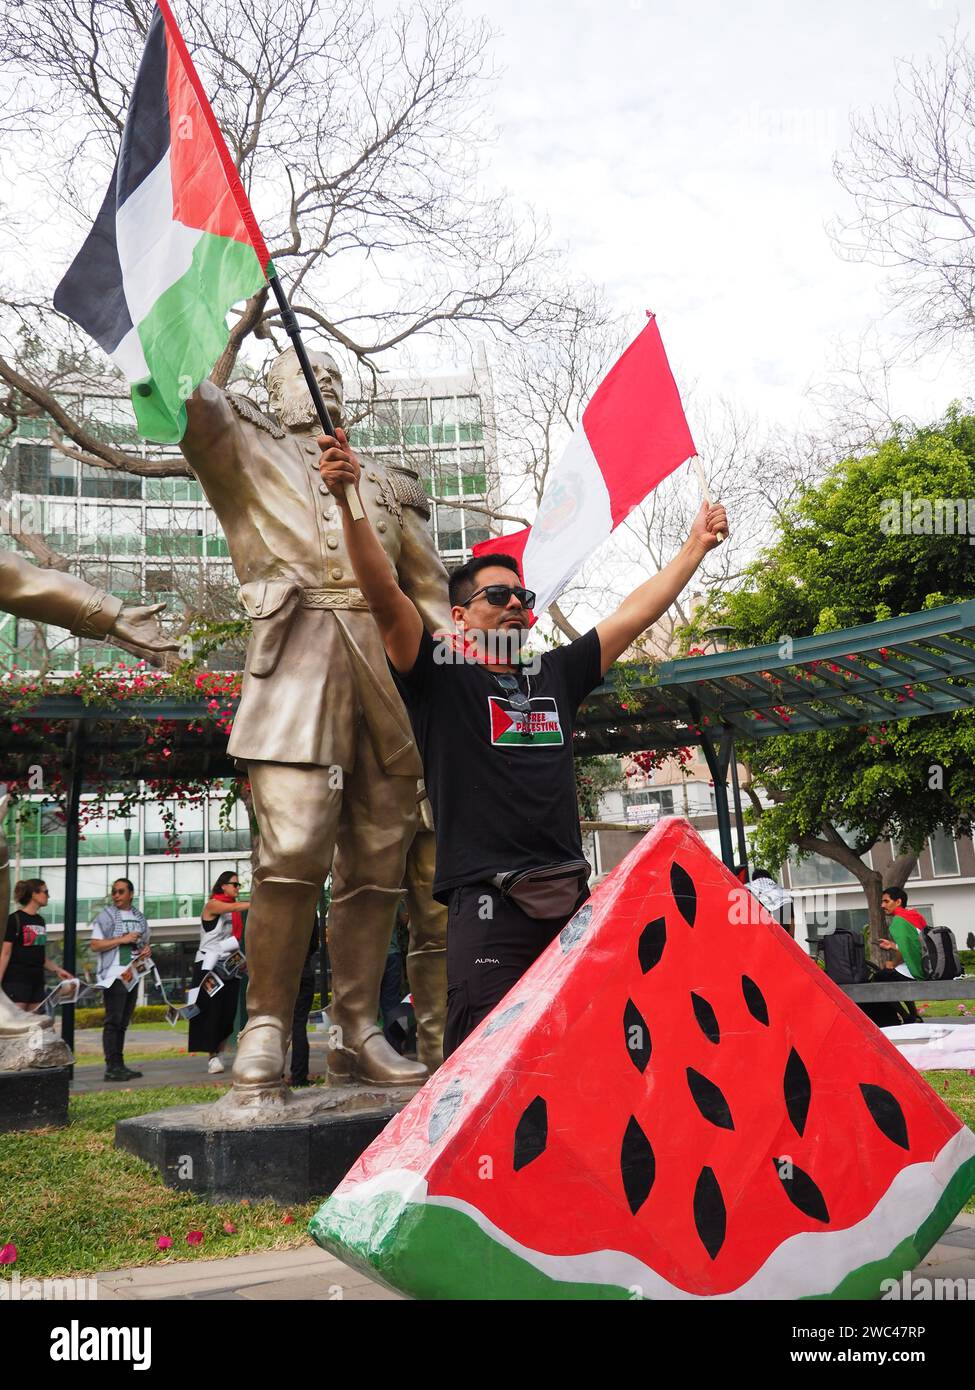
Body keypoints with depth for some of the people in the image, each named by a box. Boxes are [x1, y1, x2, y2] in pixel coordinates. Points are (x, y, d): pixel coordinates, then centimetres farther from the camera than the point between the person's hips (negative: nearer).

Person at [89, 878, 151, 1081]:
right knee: (113, 1021, -9)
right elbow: (94, 945, -9)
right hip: (114, 975, -6)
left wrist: (146, 948, 3)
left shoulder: (139, 917, 15)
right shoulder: (106, 915, -2)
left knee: (123, 1022, 10)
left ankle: (119, 1065, 13)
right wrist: (122, 939, -16)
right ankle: (111, 1067, -9)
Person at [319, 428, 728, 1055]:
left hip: (572, 896, 5)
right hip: (488, 901, -5)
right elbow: (384, 593, -8)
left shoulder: (556, 674, 19)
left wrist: (696, 546, 26)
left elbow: (637, 613, 24)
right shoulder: (442, 674, 5)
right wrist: (349, 501, -20)